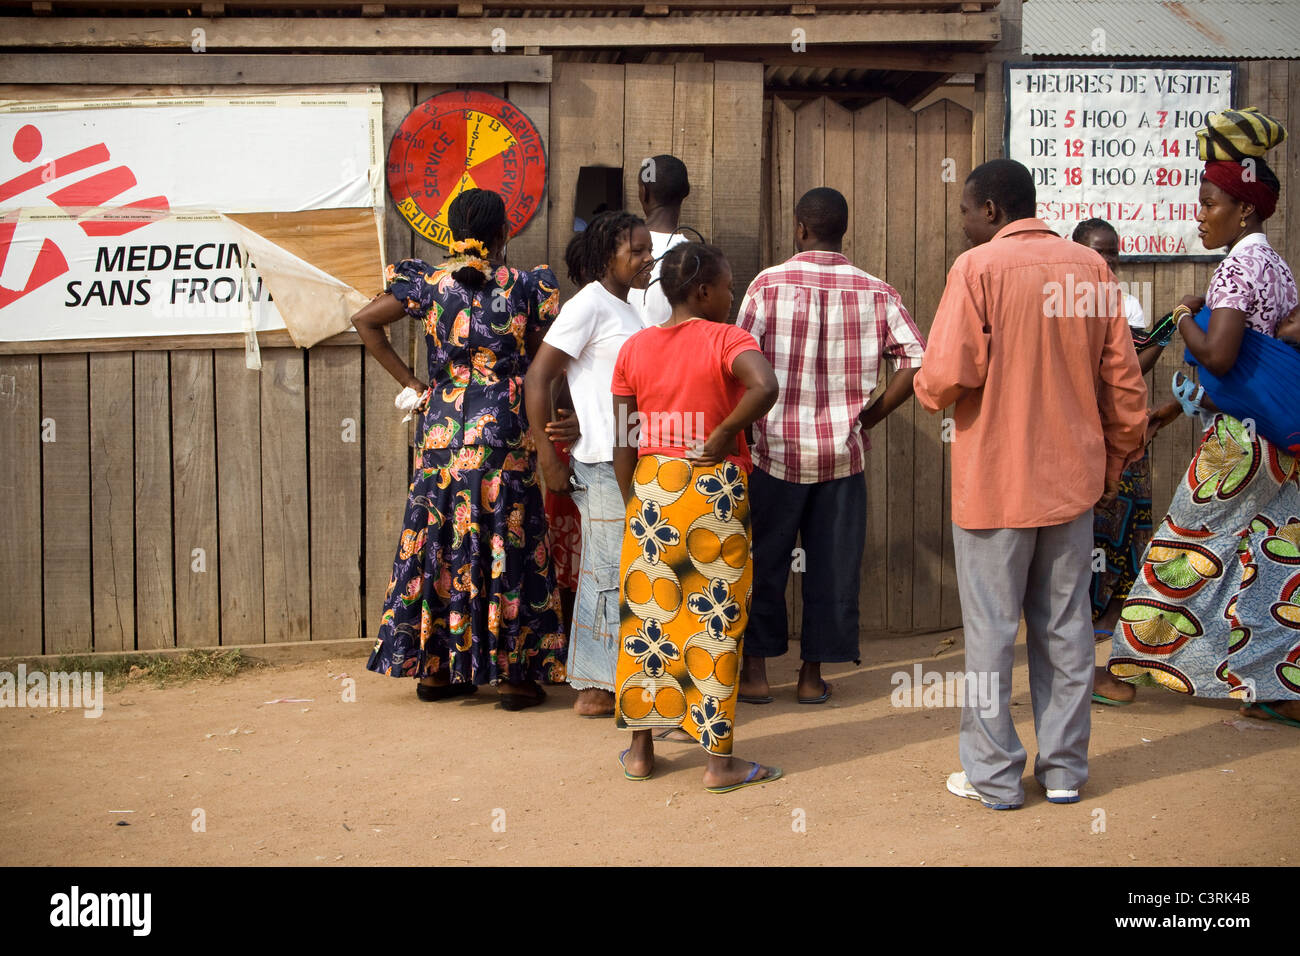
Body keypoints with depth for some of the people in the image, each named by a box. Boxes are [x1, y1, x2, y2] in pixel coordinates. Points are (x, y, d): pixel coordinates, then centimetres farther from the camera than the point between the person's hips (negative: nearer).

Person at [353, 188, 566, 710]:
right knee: (508, 547, 4)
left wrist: (410, 382, 4)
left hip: (442, 430, 3)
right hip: (505, 432, -2)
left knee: (442, 543, 11)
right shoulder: (524, 286, -3)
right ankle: (512, 672, 7)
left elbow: (364, 321, 2)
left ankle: (434, 668, 17)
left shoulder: (431, 282, 2)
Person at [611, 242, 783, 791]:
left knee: (648, 613, 12)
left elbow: (622, 442, 5)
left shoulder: (634, 347, 5)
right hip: (715, 487, -4)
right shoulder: (725, 339, -9)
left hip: (652, 486, 4)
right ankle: (720, 761, 8)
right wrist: (725, 433, -17)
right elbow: (765, 386, -31)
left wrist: (632, 501, 12)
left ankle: (640, 750, 19)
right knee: (716, 621, 3)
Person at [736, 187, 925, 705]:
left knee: (764, 560, 12)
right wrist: (869, 416, 2)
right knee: (833, 564, 11)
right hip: (844, 450, 2)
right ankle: (813, 674, 16)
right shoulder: (876, 292, 1)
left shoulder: (769, 283, -5)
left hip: (777, 448, -1)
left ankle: (756, 669, 18)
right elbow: (917, 360, -6)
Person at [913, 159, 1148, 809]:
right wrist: (1117, 457, 17)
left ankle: (993, 775, 12)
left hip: (995, 480, -5)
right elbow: (1124, 378, 6)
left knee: (991, 631, 5)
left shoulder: (978, 268, -11)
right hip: (1071, 478, 5)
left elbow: (949, 373, -18)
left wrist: (925, 390, 4)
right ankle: (1064, 769, 19)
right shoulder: (1090, 267, 4)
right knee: (1065, 626, 12)